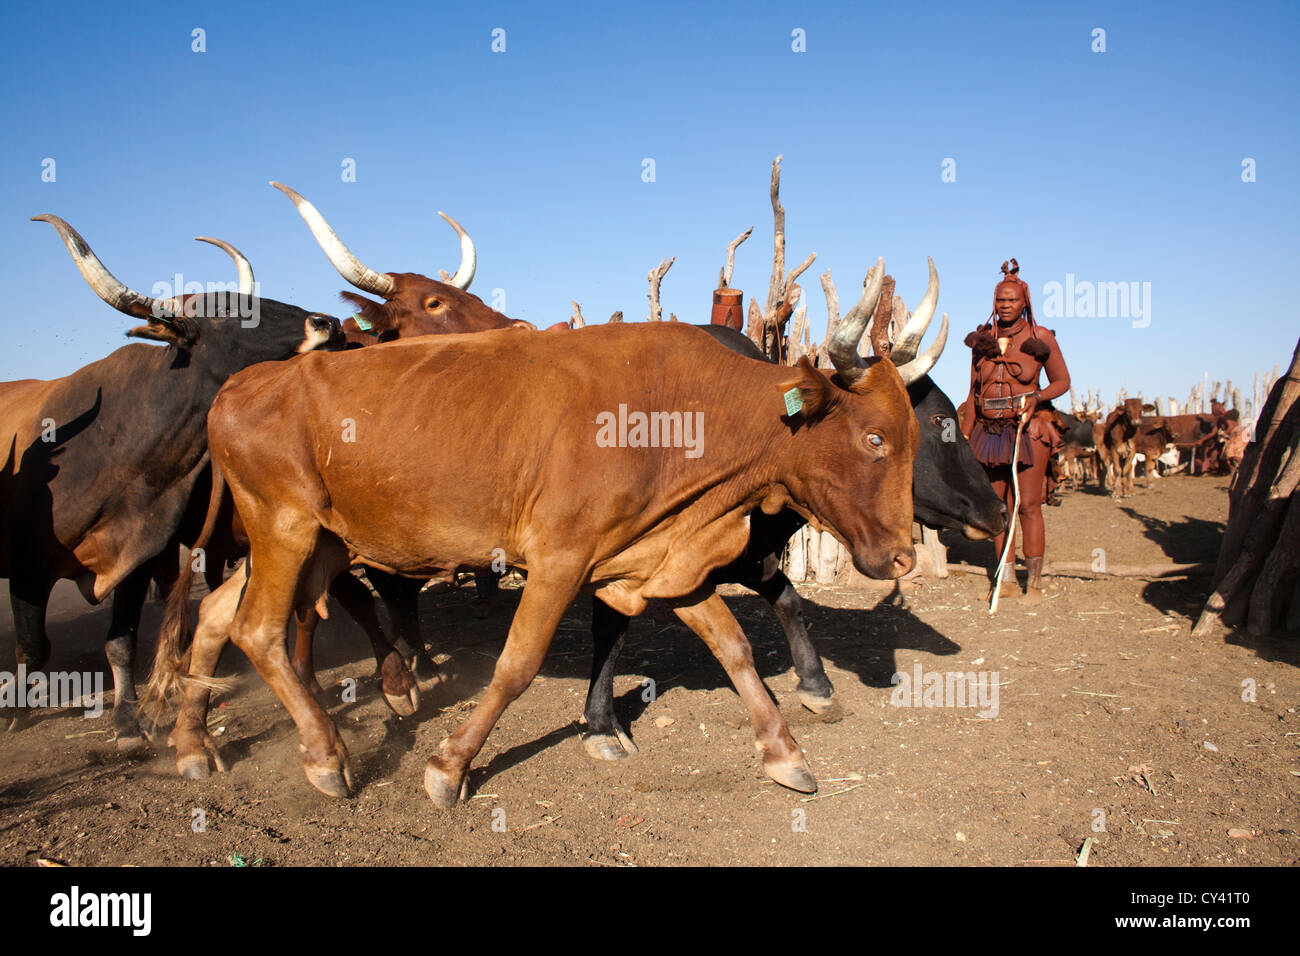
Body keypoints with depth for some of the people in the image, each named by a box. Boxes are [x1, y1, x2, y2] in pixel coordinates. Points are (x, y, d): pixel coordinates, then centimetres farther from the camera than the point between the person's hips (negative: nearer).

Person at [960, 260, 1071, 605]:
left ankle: (1034, 583, 3)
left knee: (1028, 505, -4)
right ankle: (1006, 579, 16)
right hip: (989, 430, 3)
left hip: (1028, 429, -3)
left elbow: (1062, 381, 7)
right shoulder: (982, 340, 9)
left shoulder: (1040, 337, 1)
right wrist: (965, 436, 9)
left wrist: (1036, 397, -13)